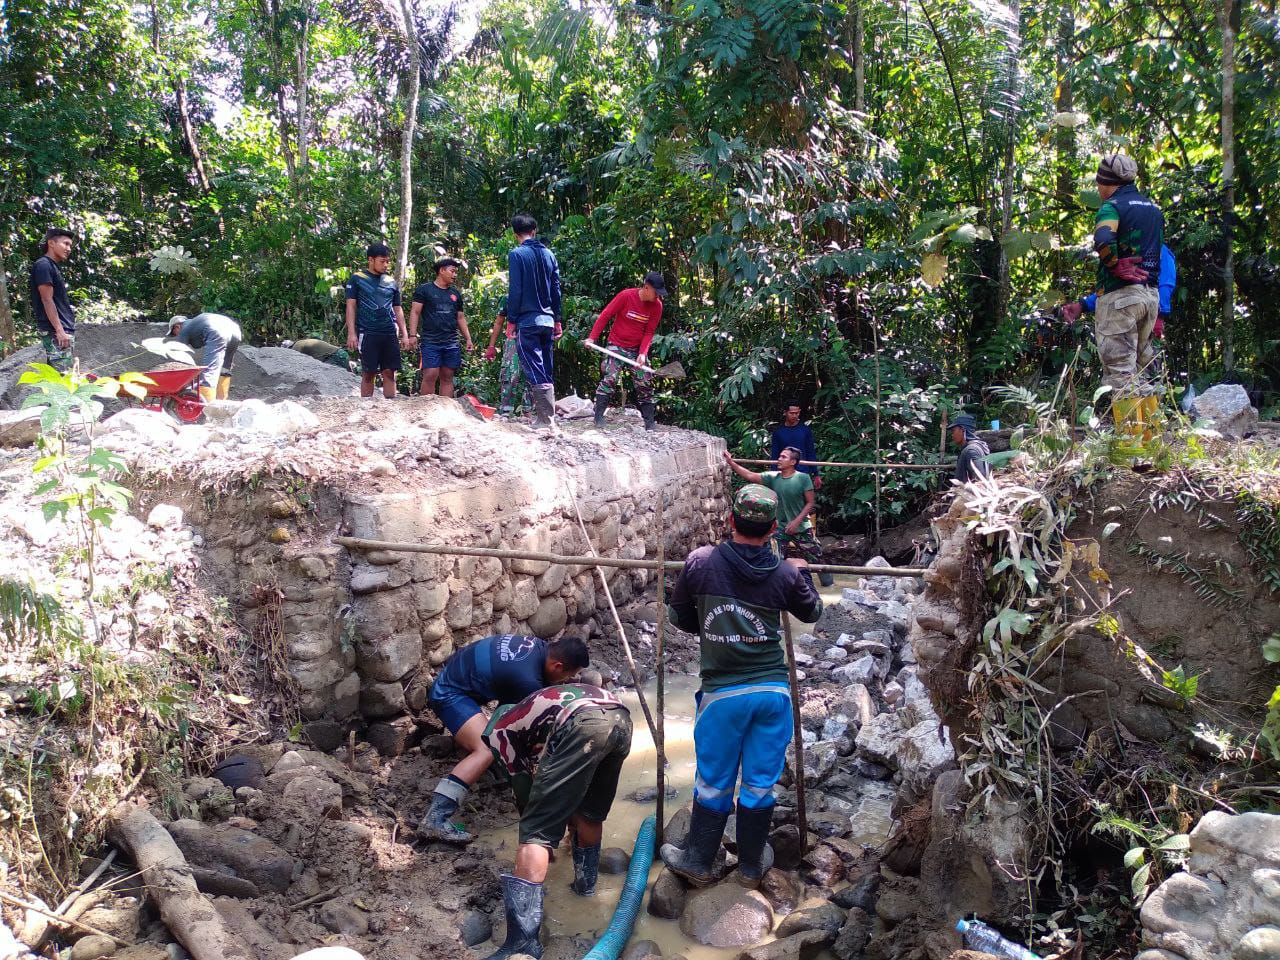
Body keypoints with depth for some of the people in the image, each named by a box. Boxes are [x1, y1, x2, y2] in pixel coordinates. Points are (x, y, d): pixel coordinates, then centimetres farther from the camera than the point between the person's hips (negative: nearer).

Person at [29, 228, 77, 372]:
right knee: (62, 376, -14)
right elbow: (47, 300, -16)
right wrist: (59, 331, -20)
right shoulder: (43, 265, -9)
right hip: (55, 332, -10)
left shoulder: (53, 267, 19)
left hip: (65, 330, 10)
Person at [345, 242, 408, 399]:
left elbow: (397, 309, 17)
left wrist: (404, 334, 9)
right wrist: (351, 333, -10)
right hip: (368, 333, -4)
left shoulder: (392, 282, 13)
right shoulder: (357, 279, 2)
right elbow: (351, 306, -1)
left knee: (390, 372, 2)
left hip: (390, 334, 4)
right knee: (368, 373, -1)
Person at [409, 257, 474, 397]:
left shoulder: (456, 293, 19)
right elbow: (415, 312, -1)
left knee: (447, 378, 4)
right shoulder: (424, 290, 3)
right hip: (431, 342, -5)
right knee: (430, 375, -12)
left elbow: (460, 318, 22)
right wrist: (412, 335, -12)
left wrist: (468, 339, 14)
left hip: (451, 343, 5)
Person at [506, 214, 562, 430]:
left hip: (527, 321, -6)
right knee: (547, 373, 11)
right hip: (547, 320, 6)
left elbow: (515, 290, -10)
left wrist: (511, 319, -3)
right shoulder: (549, 254, 10)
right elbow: (556, 290, 12)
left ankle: (547, 421, -13)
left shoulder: (517, 254, -6)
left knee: (535, 373, -7)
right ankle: (543, 416, 16)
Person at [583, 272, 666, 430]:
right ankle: (599, 416, -5)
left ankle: (650, 421, 11)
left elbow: (649, 332, -2)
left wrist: (643, 353, -15)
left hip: (638, 350, 3)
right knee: (609, 380, -13)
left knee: (645, 384, 3)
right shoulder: (626, 296, -16)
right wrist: (592, 337, -13)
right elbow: (605, 315, -10)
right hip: (617, 346, -3)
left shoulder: (657, 306, -6)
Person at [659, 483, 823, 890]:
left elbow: (679, 616, 5)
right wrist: (802, 572, 32)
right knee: (760, 782, 15)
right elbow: (812, 612, 16)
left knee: (713, 782, 14)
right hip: (773, 691, 2)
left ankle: (698, 861, 29)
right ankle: (752, 865, 31)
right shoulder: (786, 574, -5)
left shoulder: (700, 562, -9)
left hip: (722, 692, -1)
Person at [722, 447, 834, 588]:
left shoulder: (803, 478, -13)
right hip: (780, 528, 2)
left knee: (815, 557, 12)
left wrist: (796, 521, -18)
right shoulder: (772, 477, -6)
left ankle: (827, 581, 36)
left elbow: (810, 503, -11)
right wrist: (731, 463, -25)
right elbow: (750, 476, -14)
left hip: (802, 528, -2)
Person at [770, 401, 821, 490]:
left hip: (804, 474, 0)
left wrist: (816, 475, 2)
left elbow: (811, 454, 5)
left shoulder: (805, 430, 3)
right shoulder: (778, 431, 3)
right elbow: (774, 456, 5)